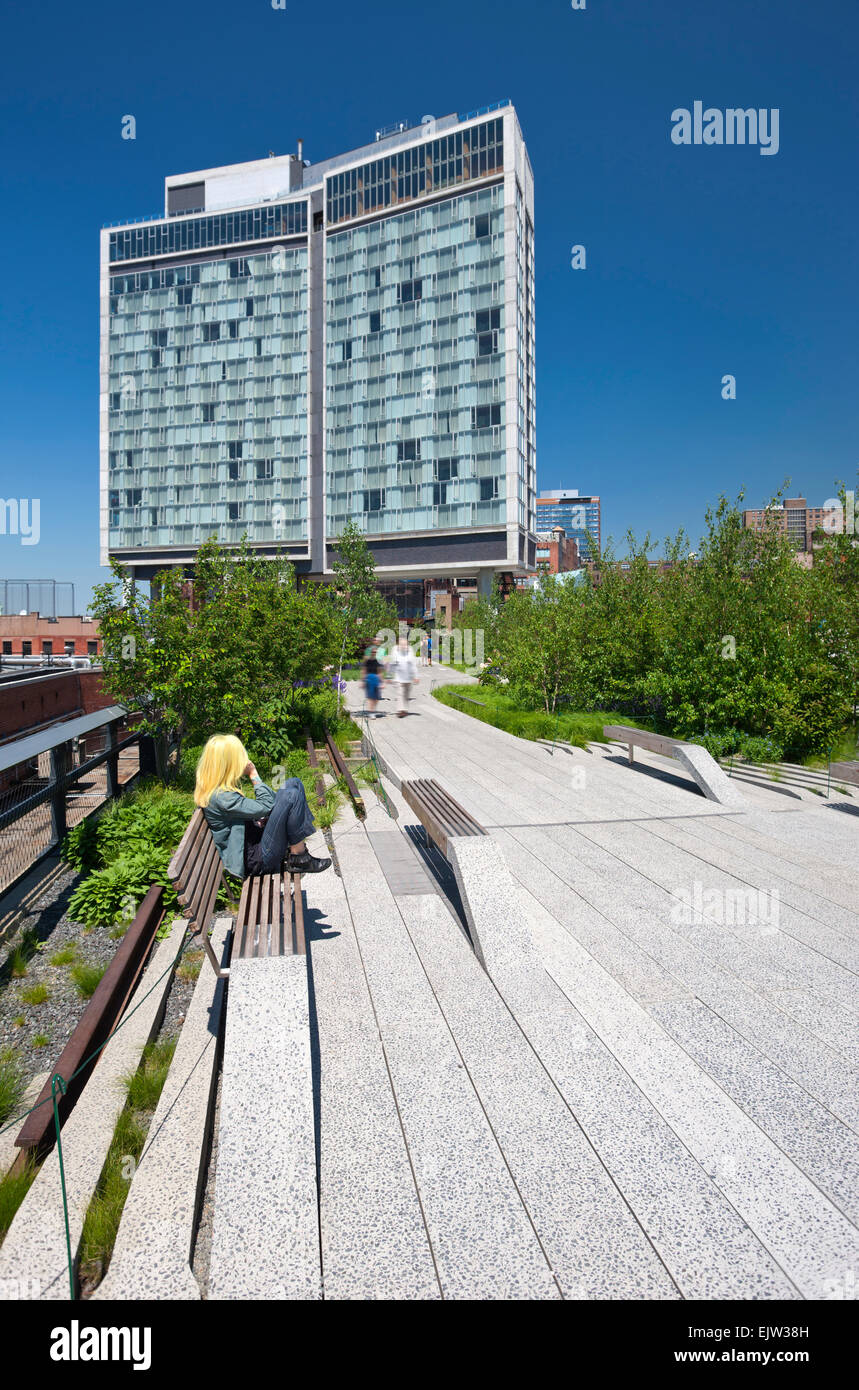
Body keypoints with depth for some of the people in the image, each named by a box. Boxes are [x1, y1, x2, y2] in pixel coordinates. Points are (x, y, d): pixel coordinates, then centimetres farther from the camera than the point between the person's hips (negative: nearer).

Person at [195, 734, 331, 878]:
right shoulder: (221, 797, -25)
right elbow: (265, 806, -20)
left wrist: (258, 820, 5)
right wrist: (253, 775, -14)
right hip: (254, 859, -10)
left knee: (294, 783, 5)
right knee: (291, 795, -25)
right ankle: (298, 859, -11)